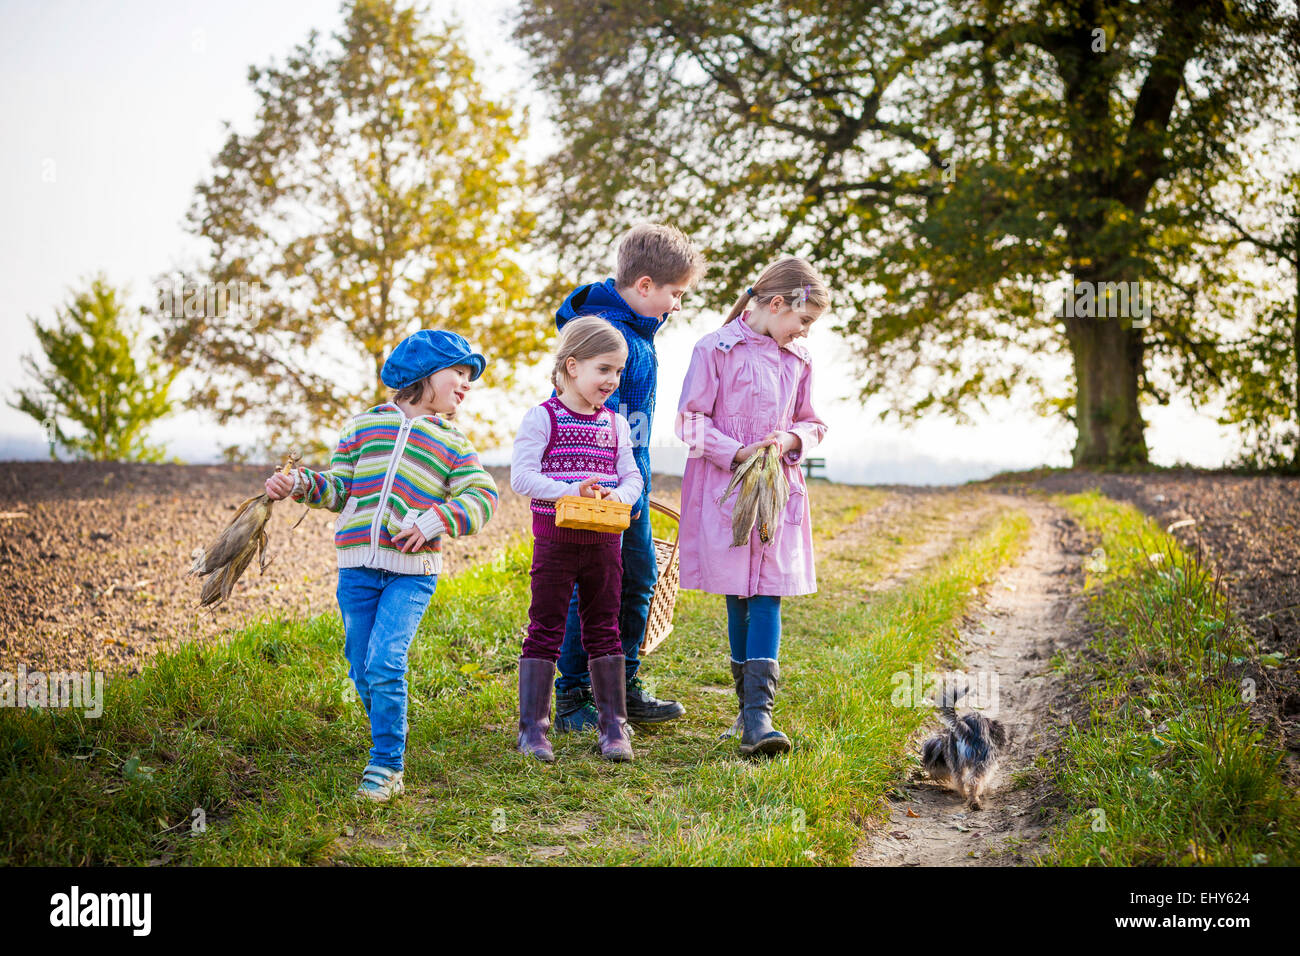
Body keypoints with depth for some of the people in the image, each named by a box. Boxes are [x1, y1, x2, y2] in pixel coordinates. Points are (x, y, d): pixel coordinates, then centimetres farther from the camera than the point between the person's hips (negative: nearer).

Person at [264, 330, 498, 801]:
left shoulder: (453, 442, 11)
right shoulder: (363, 425, 14)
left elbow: (482, 497, -1)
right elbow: (339, 489, 14)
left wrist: (436, 522, -15)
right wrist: (300, 484, -4)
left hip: (412, 571, -2)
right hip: (357, 566, 2)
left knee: (385, 663, -16)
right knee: (362, 669, 7)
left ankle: (386, 766, -7)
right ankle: (390, 739, 29)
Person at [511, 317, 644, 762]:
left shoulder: (615, 424, 9)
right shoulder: (542, 418, -6)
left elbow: (632, 477, 9)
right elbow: (521, 476, -13)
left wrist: (619, 494, -14)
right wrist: (569, 490, -25)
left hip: (604, 542, 4)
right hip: (555, 540, -4)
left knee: (604, 630, 9)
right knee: (545, 630, 0)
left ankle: (613, 725, 17)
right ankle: (532, 728, 7)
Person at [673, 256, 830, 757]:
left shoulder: (797, 360, 11)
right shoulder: (716, 349, -4)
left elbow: (810, 423, 19)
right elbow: (691, 420, -5)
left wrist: (791, 441, -3)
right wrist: (737, 452, -17)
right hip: (725, 489, -3)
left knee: (768, 595, -7)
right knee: (737, 598, 3)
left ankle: (758, 715, -11)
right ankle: (748, 706, 16)